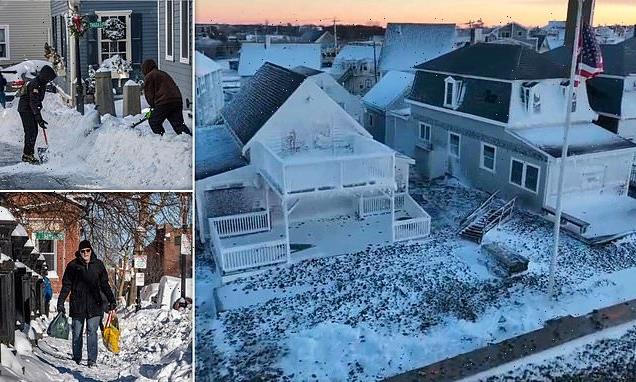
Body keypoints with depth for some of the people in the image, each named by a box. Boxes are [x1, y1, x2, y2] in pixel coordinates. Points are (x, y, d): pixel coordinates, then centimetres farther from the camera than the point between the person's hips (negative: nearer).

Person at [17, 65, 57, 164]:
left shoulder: (42, 84, 6)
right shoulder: (35, 84, -24)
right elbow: (33, 103, -29)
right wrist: (39, 119, -33)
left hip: (32, 110, 10)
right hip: (25, 109, -10)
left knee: (34, 132, 10)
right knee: (30, 132, -12)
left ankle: (28, 154, 17)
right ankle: (27, 155, -9)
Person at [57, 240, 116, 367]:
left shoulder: (98, 264, 5)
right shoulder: (73, 265, 1)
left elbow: (105, 285, 10)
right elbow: (66, 285, 4)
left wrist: (112, 301, 5)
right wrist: (60, 303, -2)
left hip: (94, 304, 0)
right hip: (77, 305, 0)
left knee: (92, 332, -3)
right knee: (77, 333, 8)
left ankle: (92, 360, 1)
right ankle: (76, 359, 21)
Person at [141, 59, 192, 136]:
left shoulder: (148, 77, 6)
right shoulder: (164, 74, 30)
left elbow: (149, 94, 3)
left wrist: (154, 106, 17)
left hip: (164, 103, -7)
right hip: (177, 100, 7)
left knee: (153, 122, 9)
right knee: (178, 123, 6)